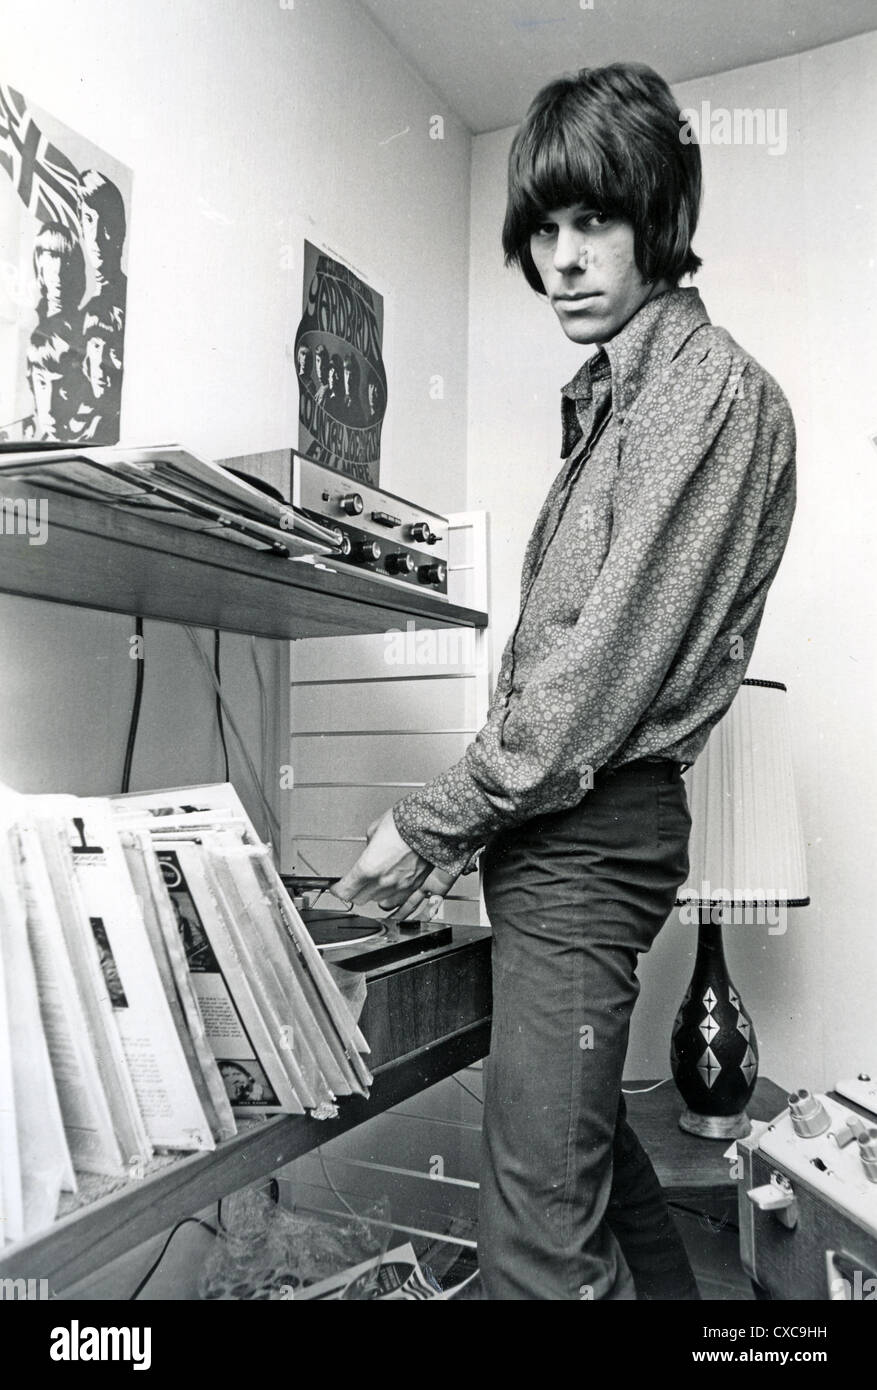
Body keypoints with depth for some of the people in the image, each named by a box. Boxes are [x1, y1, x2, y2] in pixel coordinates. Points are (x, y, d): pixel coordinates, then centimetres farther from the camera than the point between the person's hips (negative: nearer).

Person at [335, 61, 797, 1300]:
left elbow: (616, 652, -18)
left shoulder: (706, 384, -9)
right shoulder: (614, 391, 19)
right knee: (584, 1133, 23)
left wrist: (433, 821, -12)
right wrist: (467, 819, 12)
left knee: (540, 1217, -4)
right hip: (559, 820, 10)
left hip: (589, 828, -10)